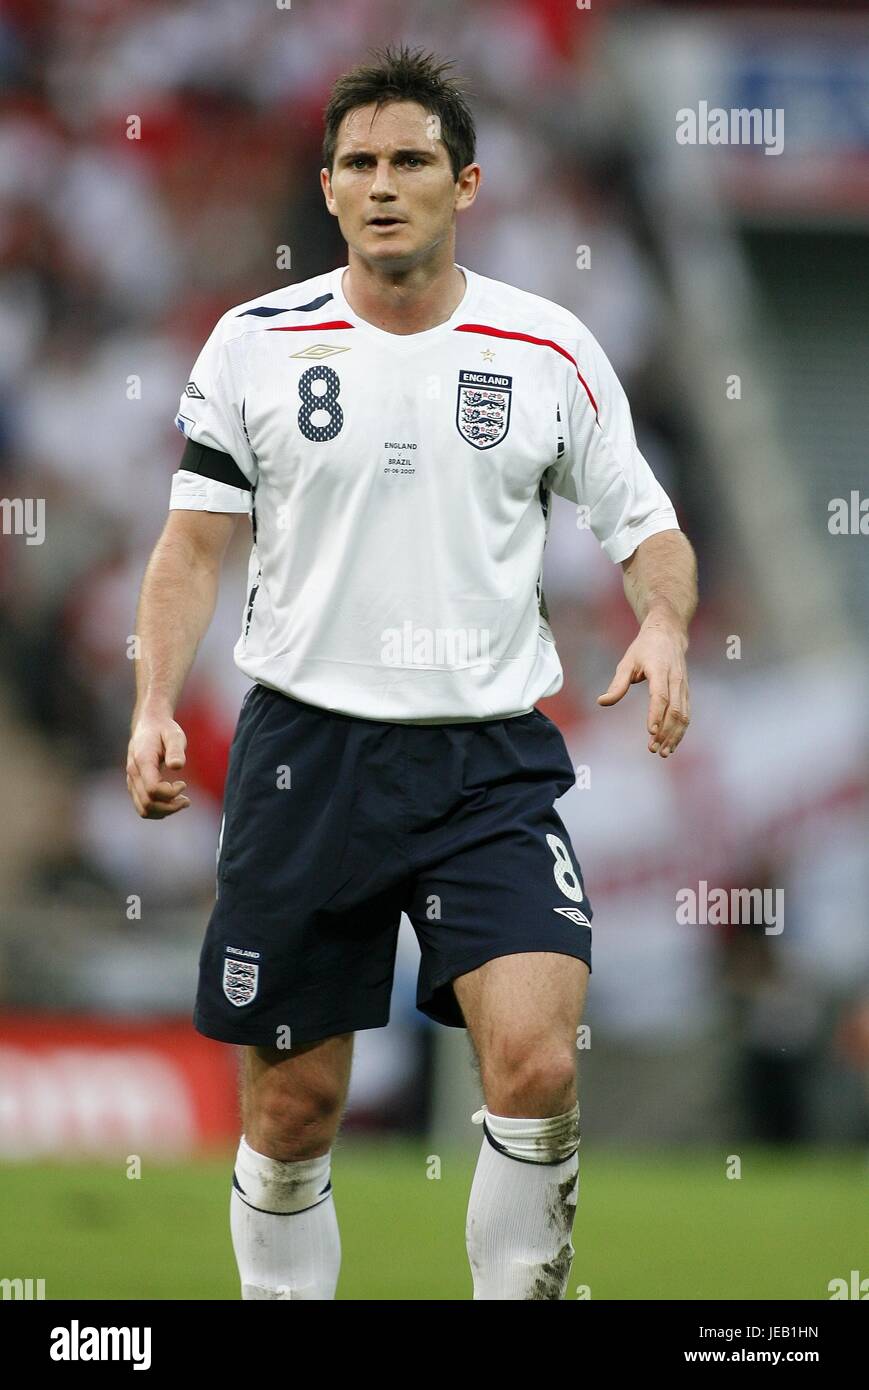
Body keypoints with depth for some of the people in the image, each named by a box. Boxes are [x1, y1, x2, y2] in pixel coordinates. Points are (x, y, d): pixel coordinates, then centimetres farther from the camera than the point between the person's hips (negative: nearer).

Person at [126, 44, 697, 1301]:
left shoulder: (549, 350, 2)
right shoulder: (257, 344, 2)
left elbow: (646, 528, 9)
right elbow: (194, 544, 7)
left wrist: (665, 624, -13)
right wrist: (155, 707, -6)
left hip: (495, 759, -1)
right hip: (306, 749, 1)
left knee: (538, 1065, -19)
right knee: (292, 1107, 4)